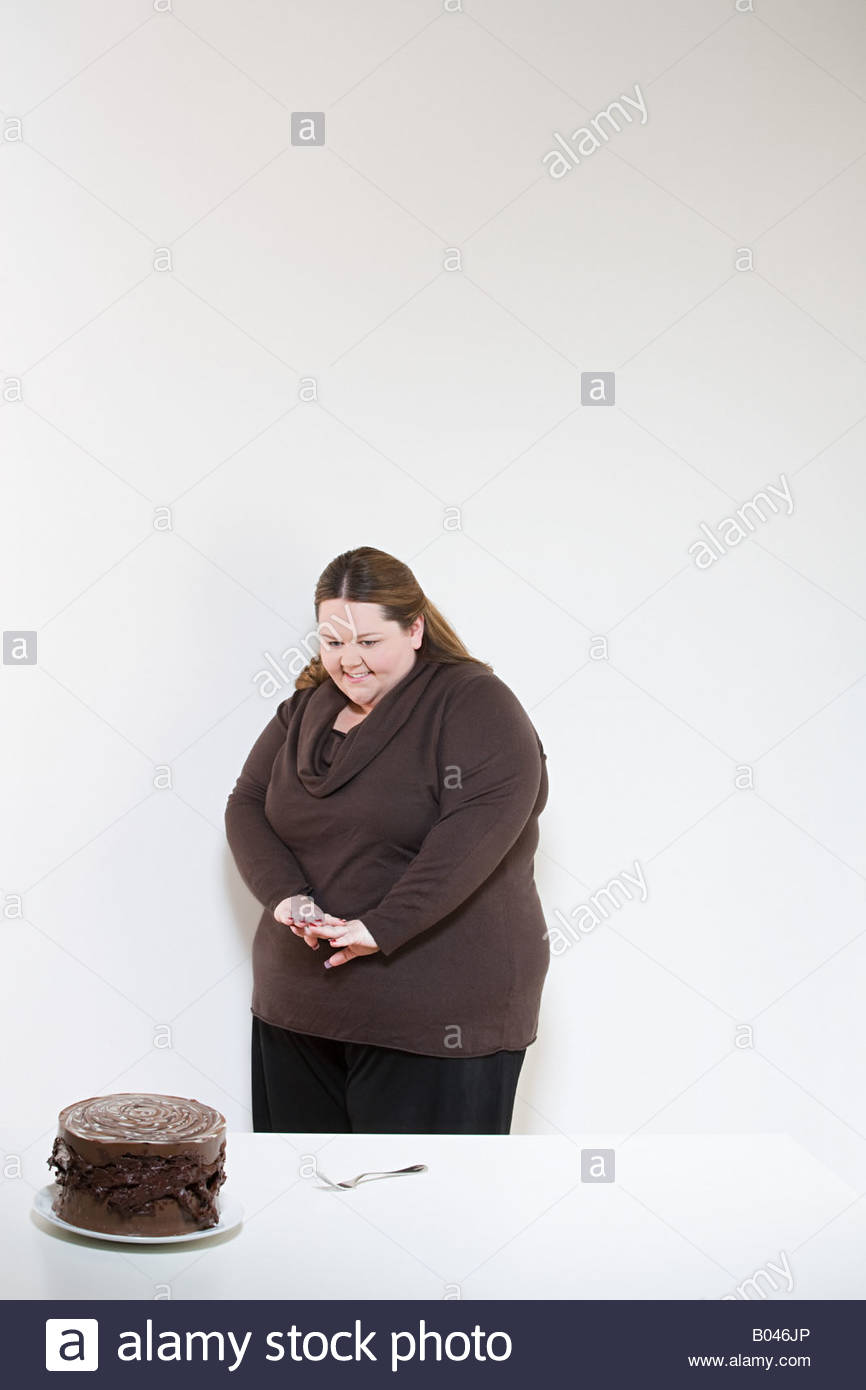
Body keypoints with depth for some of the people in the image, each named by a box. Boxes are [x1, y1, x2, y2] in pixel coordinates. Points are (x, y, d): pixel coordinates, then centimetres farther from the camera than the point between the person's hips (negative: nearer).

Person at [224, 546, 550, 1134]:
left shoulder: (474, 701, -8)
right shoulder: (306, 708, 13)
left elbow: (483, 819, -23)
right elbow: (247, 805, 7)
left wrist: (383, 926, -28)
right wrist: (285, 895, -12)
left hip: (435, 1019, -6)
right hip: (299, 1007, 6)